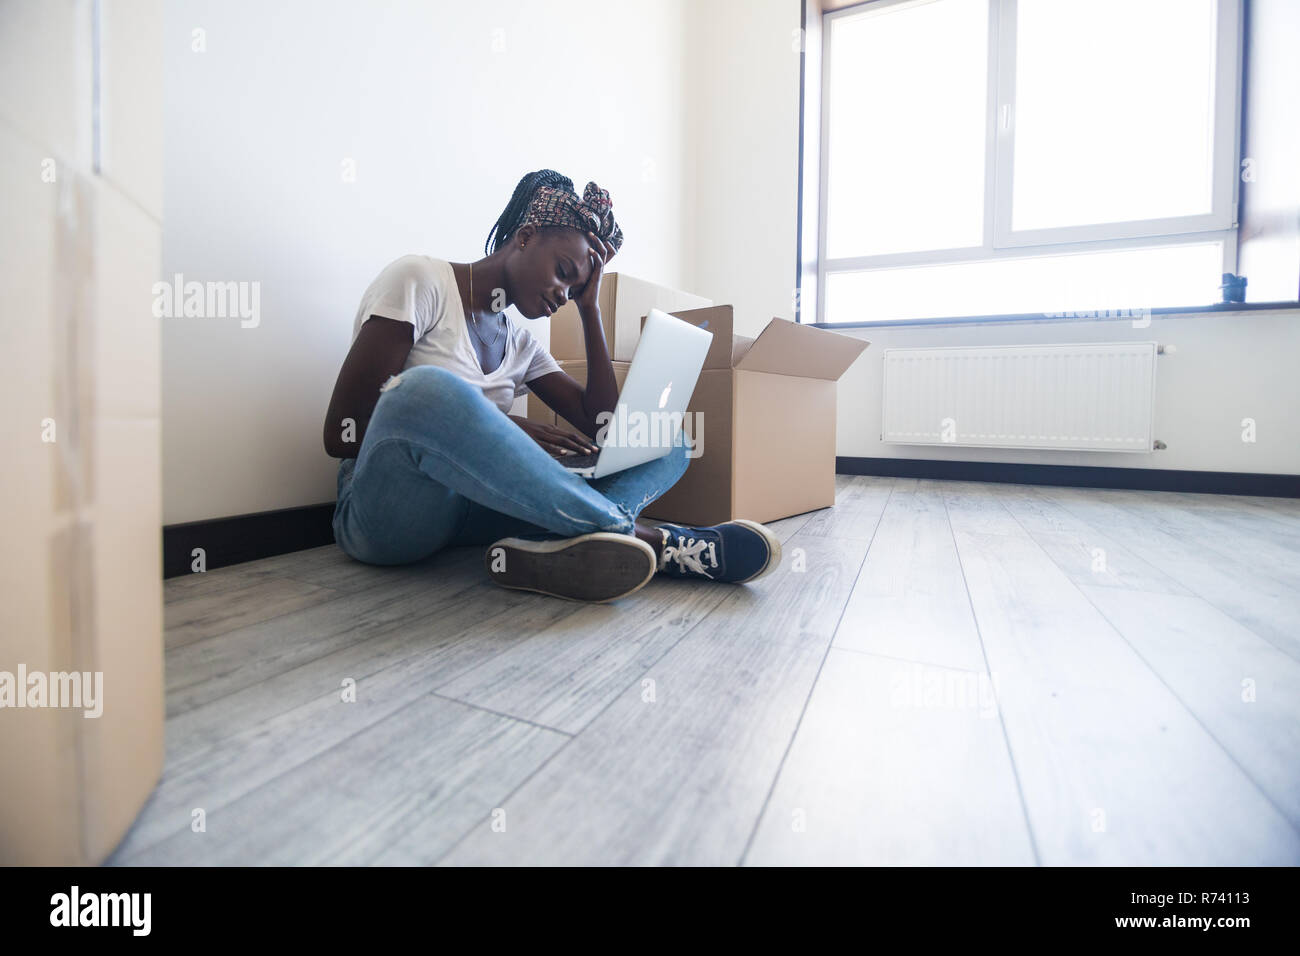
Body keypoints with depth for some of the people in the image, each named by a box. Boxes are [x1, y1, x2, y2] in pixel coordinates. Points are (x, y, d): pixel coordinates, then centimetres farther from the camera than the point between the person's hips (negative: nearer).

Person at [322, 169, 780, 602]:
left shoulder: (521, 345, 15)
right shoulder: (420, 281, -3)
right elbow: (341, 433, -10)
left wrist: (590, 307, 5)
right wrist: (497, 428, -19)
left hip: (475, 509, 5)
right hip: (386, 518, -5)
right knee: (427, 388, -39)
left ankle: (556, 547, -38)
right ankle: (645, 537, -30)